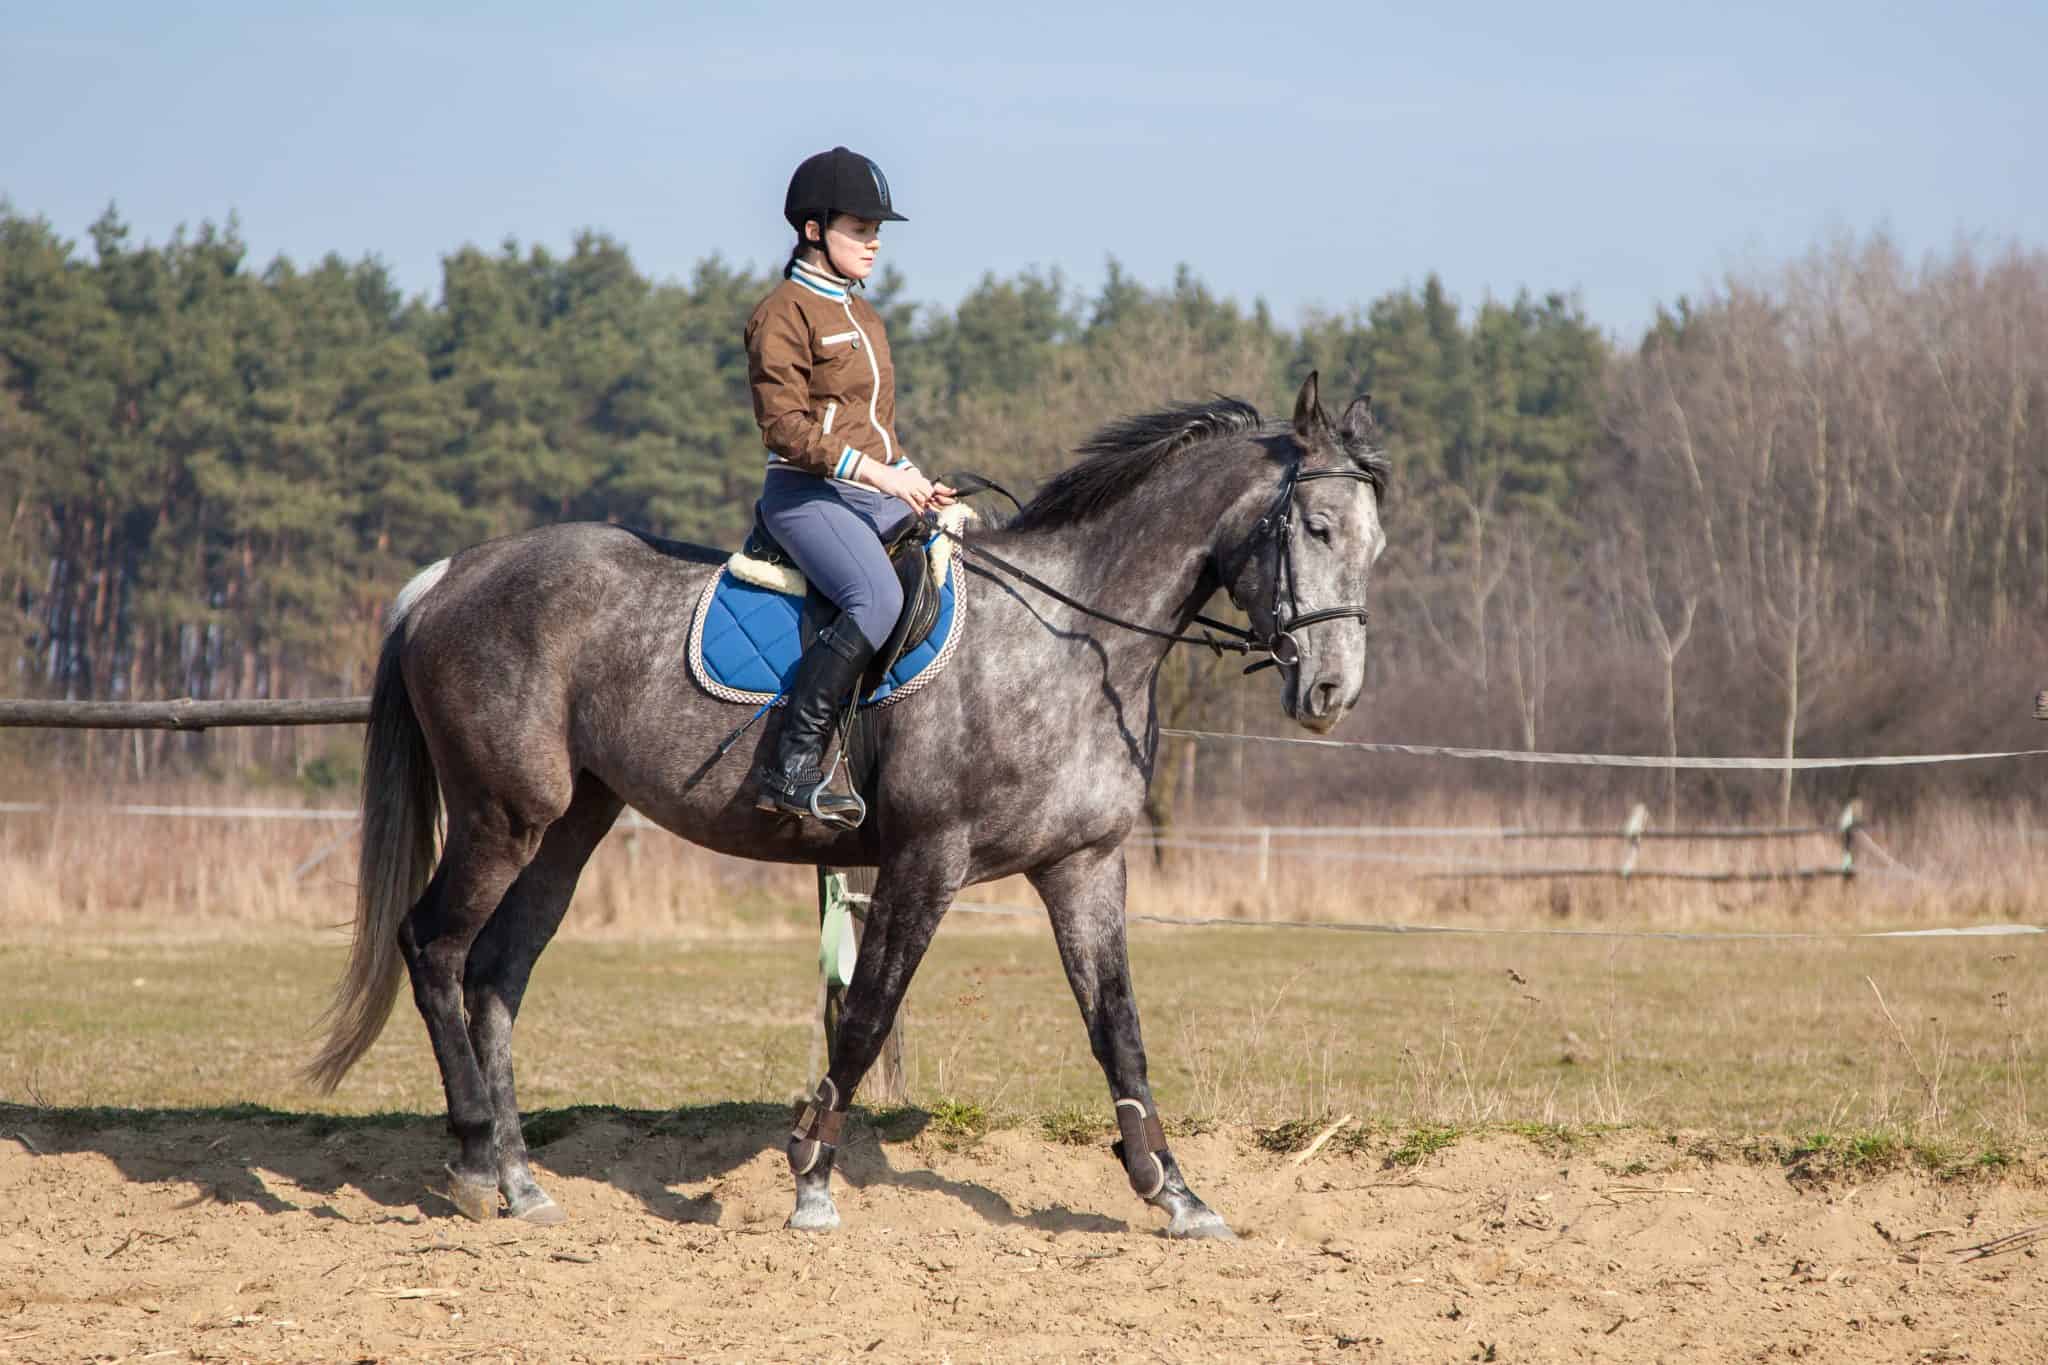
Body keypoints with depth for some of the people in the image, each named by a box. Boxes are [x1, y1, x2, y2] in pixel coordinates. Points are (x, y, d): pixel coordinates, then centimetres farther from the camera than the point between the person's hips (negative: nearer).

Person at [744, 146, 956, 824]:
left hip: (877, 492, 9)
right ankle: (791, 767, -30)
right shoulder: (784, 314, -7)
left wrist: (914, 479, 10)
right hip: (808, 494, -9)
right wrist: (871, 470, -22)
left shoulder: (864, 318, 21)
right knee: (877, 598, -32)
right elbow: (784, 425, -16)